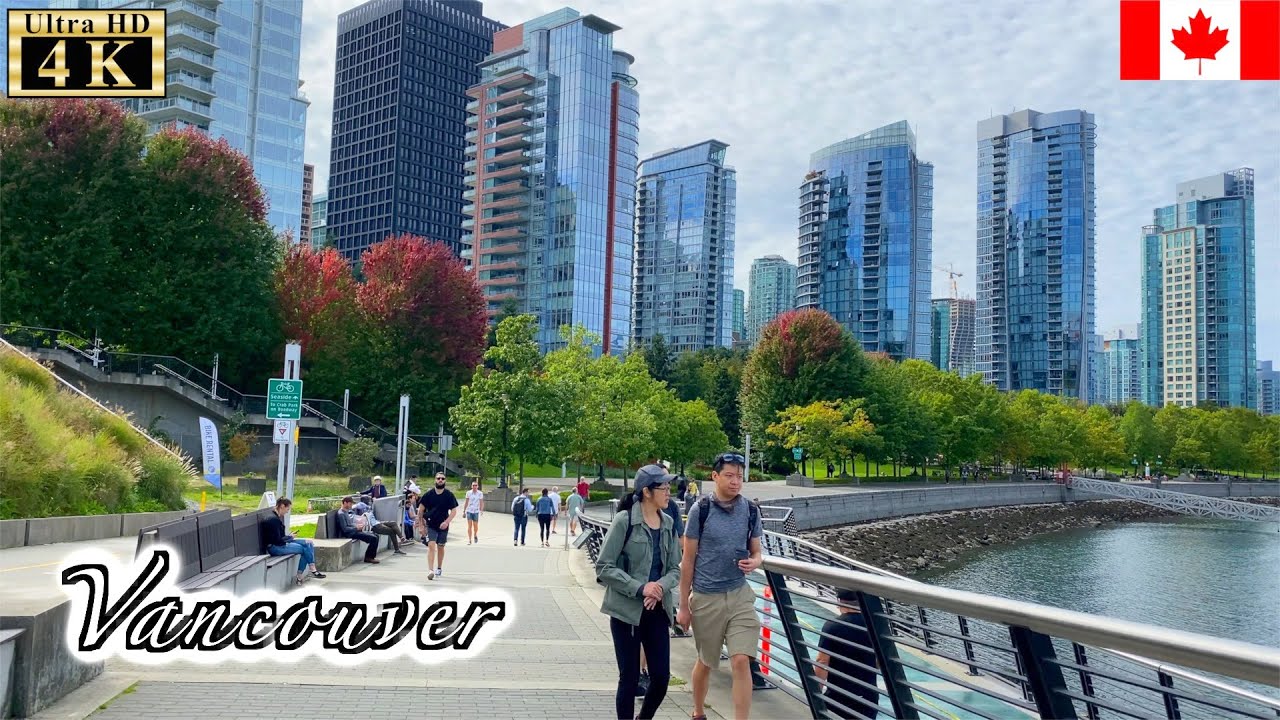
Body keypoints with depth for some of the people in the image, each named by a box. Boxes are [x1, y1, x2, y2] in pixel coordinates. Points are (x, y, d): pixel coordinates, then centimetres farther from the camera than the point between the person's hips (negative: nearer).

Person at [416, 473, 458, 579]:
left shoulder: (449, 495, -4)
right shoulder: (429, 494, -4)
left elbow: (454, 510, -5)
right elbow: (421, 509, 4)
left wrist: (447, 522, -17)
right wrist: (421, 520, 5)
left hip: (443, 526, 1)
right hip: (431, 525, -1)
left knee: (440, 547, 15)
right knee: (431, 546, -15)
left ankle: (439, 569, 33)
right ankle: (430, 571, -21)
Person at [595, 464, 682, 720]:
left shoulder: (668, 524, 5)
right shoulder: (624, 520, -11)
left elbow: (674, 569, 9)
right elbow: (604, 567, -12)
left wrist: (661, 586, -13)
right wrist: (639, 588, -20)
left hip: (657, 610, 5)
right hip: (626, 610, -5)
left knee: (661, 677, 5)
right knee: (630, 678, 3)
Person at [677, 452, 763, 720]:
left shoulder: (751, 511, -1)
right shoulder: (700, 510, -9)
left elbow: (756, 552, 10)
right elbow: (688, 561, -5)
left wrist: (754, 562, -16)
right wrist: (683, 605, -3)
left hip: (739, 595, 2)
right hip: (706, 597, -2)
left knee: (741, 661, -9)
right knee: (706, 662, 14)